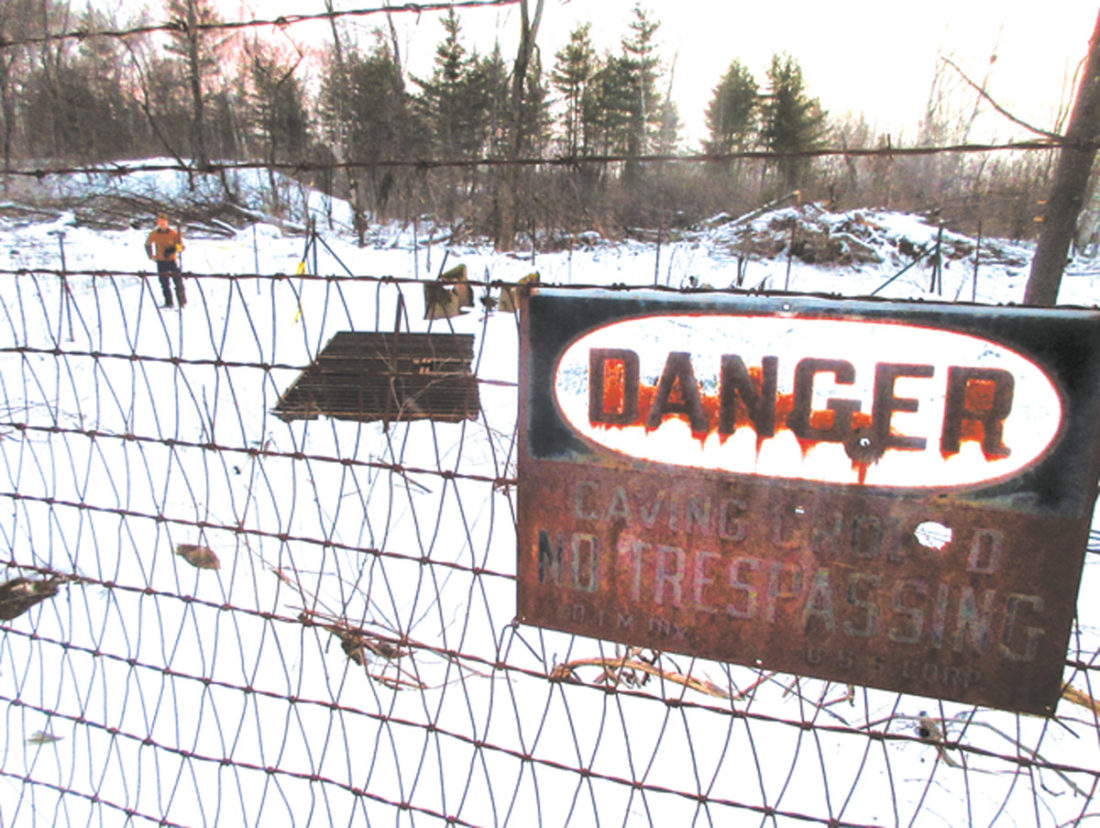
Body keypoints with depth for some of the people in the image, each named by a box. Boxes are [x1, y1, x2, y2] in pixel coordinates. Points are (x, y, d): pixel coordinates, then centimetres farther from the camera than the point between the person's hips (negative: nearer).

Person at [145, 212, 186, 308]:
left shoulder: (174, 233, -6)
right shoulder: (154, 234, 3)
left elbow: (182, 246, -4)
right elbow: (147, 244, 20)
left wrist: (175, 248, -23)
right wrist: (151, 255, 11)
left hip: (172, 261, -2)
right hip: (161, 262, 3)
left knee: (178, 281, -5)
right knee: (164, 283, 3)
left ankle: (182, 302, 3)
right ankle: (168, 303, 8)